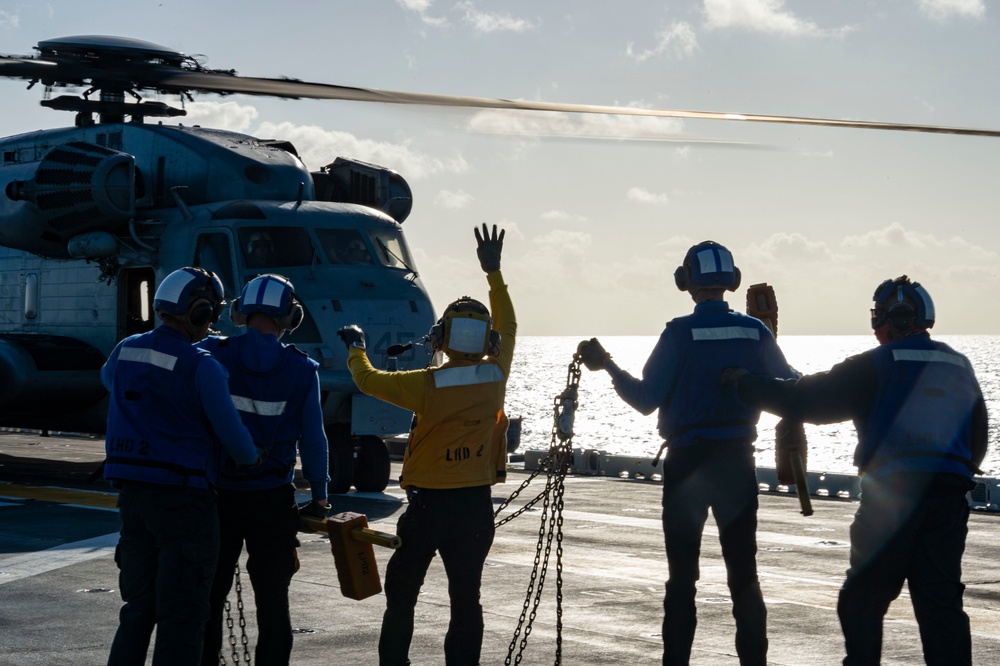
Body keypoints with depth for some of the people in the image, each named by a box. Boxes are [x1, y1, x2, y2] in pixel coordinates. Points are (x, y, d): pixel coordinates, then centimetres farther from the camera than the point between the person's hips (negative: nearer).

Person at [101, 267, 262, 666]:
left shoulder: (126, 351, 6)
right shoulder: (202, 366, -14)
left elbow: (108, 377, 30)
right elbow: (230, 430, -12)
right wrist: (251, 461, 8)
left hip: (132, 493, 7)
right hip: (182, 498, -6)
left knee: (137, 606, 16)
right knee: (181, 614, -1)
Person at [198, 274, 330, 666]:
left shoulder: (211, 355, -6)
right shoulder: (302, 369, -5)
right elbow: (312, 438, -3)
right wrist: (319, 495, 7)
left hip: (218, 495, 0)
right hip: (272, 500, 0)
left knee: (209, 594, 11)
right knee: (272, 600, 9)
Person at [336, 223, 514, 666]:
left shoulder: (428, 385, -15)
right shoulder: (496, 377, -5)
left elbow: (368, 380, -2)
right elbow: (507, 328, 12)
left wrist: (355, 348, 19)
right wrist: (494, 272, 20)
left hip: (429, 504, -3)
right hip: (477, 504, 3)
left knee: (401, 593, 12)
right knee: (466, 599, 8)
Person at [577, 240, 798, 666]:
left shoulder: (679, 334, -12)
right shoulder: (754, 332, -3)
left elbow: (646, 399, -11)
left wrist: (607, 365, 1)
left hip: (687, 463, -2)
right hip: (738, 462, 3)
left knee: (682, 575, 6)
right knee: (743, 572, 10)